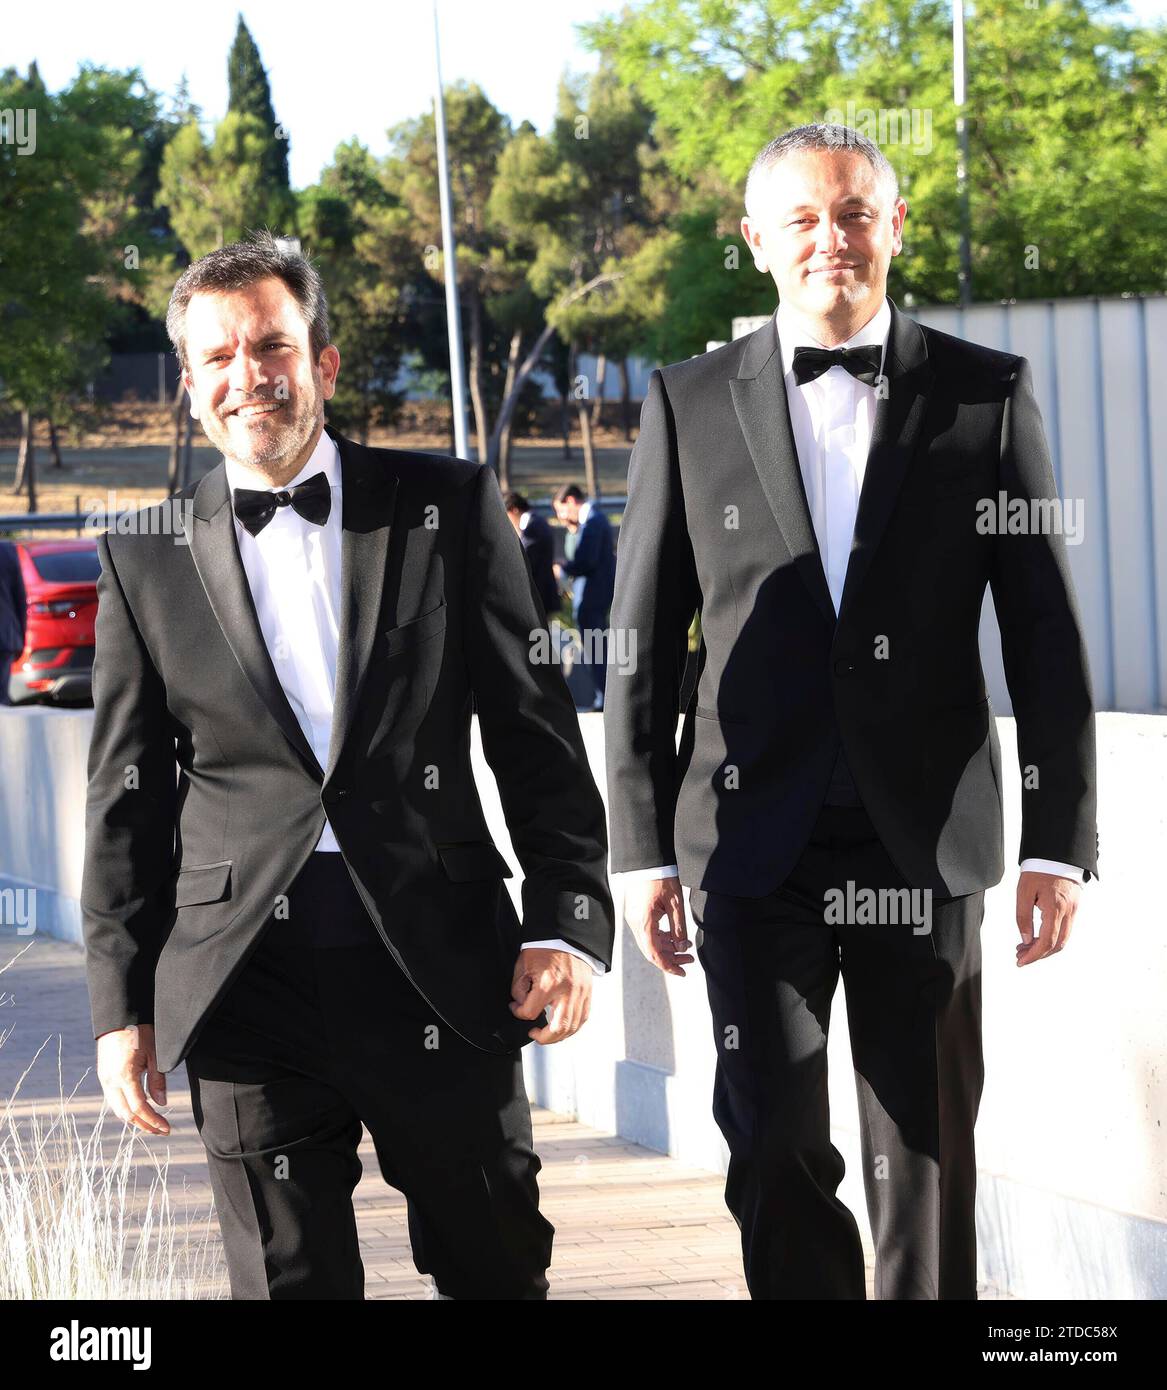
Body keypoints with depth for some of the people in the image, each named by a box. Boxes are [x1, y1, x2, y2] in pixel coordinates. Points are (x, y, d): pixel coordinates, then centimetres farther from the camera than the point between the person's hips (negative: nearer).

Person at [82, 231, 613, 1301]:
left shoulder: (450, 508, 5)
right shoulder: (148, 559, 7)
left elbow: (537, 731, 5)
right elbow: (126, 798, 9)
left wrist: (568, 922, -4)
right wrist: (122, 1003, 5)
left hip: (440, 964, 0)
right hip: (244, 975, 0)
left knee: (497, 1267, 7)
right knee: (287, 1280, 4)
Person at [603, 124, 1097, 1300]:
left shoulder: (986, 395, 3)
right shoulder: (689, 405, 5)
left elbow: (1046, 635, 3)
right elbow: (640, 643, 7)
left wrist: (1060, 841, -2)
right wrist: (641, 848, 2)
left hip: (925, 842, 0)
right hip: (755, 839, 0)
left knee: (926, 1156, 4)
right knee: (772, 1143, -4)